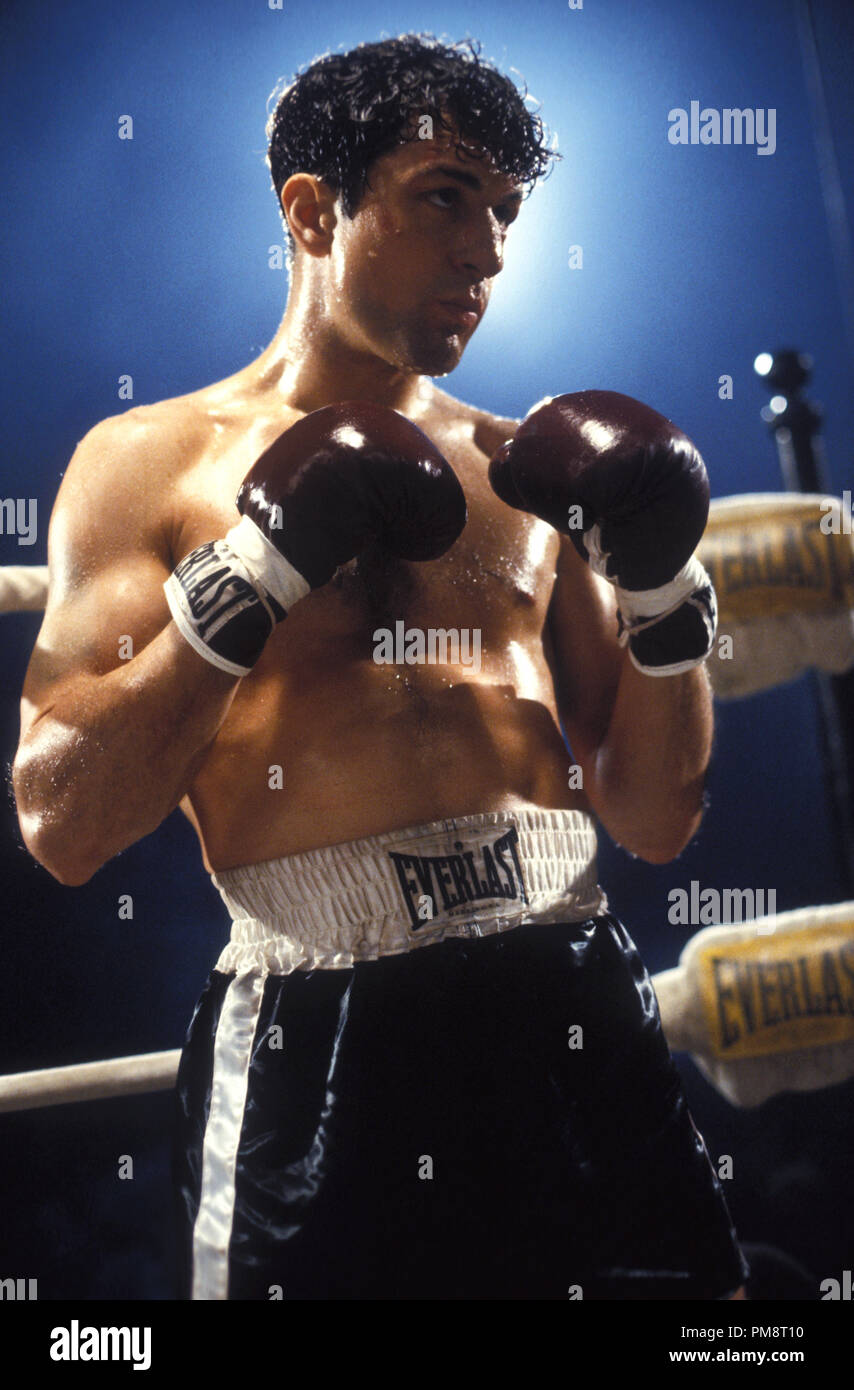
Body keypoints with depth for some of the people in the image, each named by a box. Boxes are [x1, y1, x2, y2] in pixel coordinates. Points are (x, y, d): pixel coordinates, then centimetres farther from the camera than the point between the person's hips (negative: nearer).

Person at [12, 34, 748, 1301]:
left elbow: (655, 822, 12)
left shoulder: (528, 472, 12)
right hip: (318, 1043, -3)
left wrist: (663, 599, -2)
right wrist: (250, 578, -13)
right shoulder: (151, 465, 2)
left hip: (577, 1019, 4)